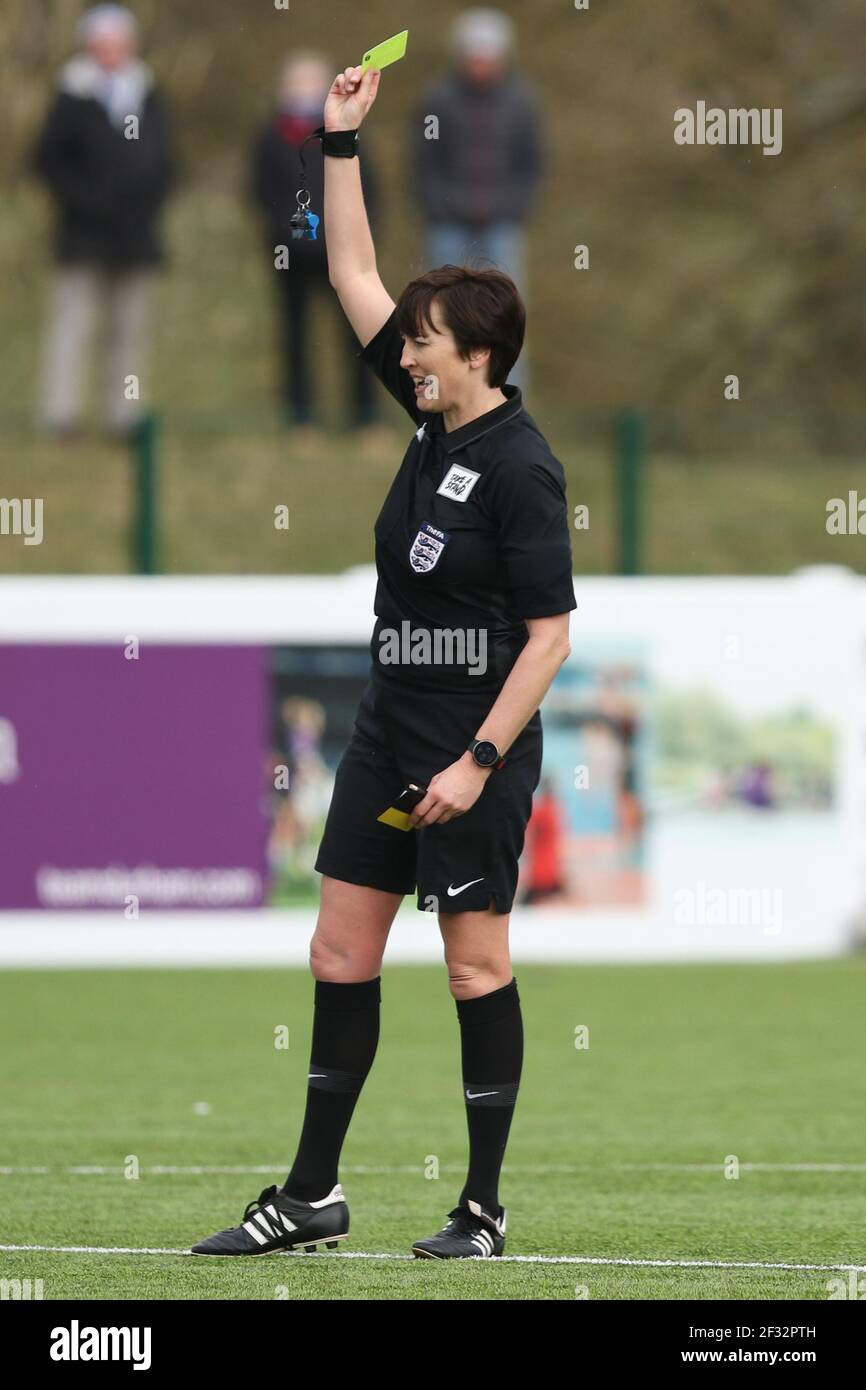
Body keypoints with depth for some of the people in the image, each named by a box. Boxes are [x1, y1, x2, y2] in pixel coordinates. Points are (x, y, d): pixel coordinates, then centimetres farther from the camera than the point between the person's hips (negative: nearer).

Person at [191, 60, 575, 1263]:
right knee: (341, 957, 8)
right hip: (389, 733, 8)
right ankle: (312, 1198, 14)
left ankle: (484, 1210, 6)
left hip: (474, 750, -8)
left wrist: (479, 761, -21)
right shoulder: (434, 421, 7)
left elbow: (550, 633, -17)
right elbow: (354, 277, 14)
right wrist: (342, 140, 9)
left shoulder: (520, 466, -15)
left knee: (476, 969, -1)